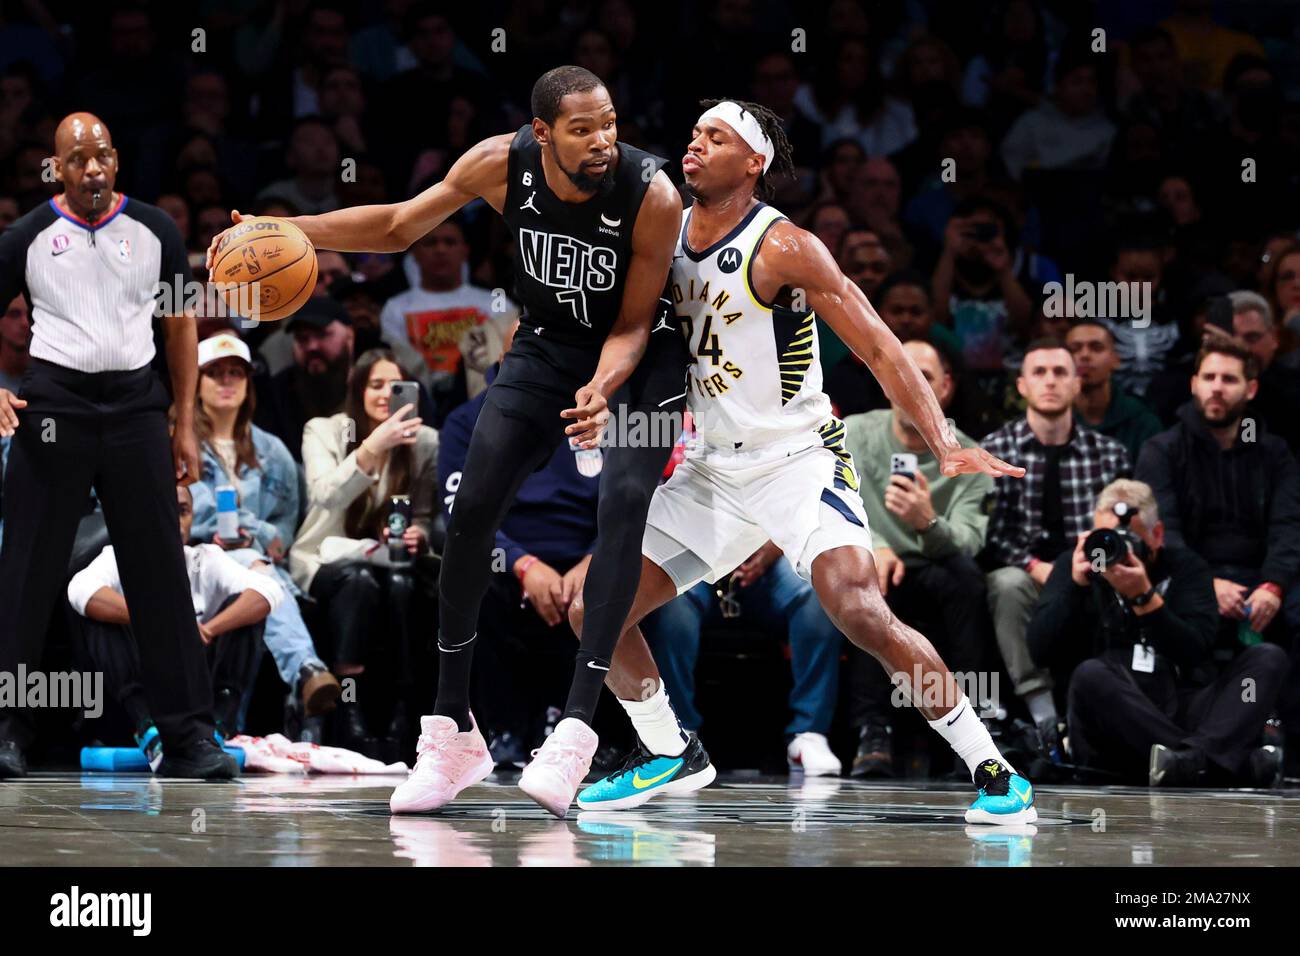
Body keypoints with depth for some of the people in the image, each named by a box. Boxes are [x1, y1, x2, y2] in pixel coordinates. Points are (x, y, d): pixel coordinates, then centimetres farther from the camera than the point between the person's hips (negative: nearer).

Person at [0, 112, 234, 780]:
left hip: (135, 403, 1)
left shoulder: (155, 230, 7)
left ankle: (188, 736, 3)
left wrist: (185, 425, 8)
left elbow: (181, 326, 12)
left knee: (161, 572, 0)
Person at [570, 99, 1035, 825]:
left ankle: (994, 771, -16)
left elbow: (879, 348, -16)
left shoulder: (783, 247, -15)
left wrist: (945, 445, -26)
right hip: (717, 468, 7)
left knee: (861, 612, -26)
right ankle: (670, 756, 22)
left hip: (800, 459, -7)